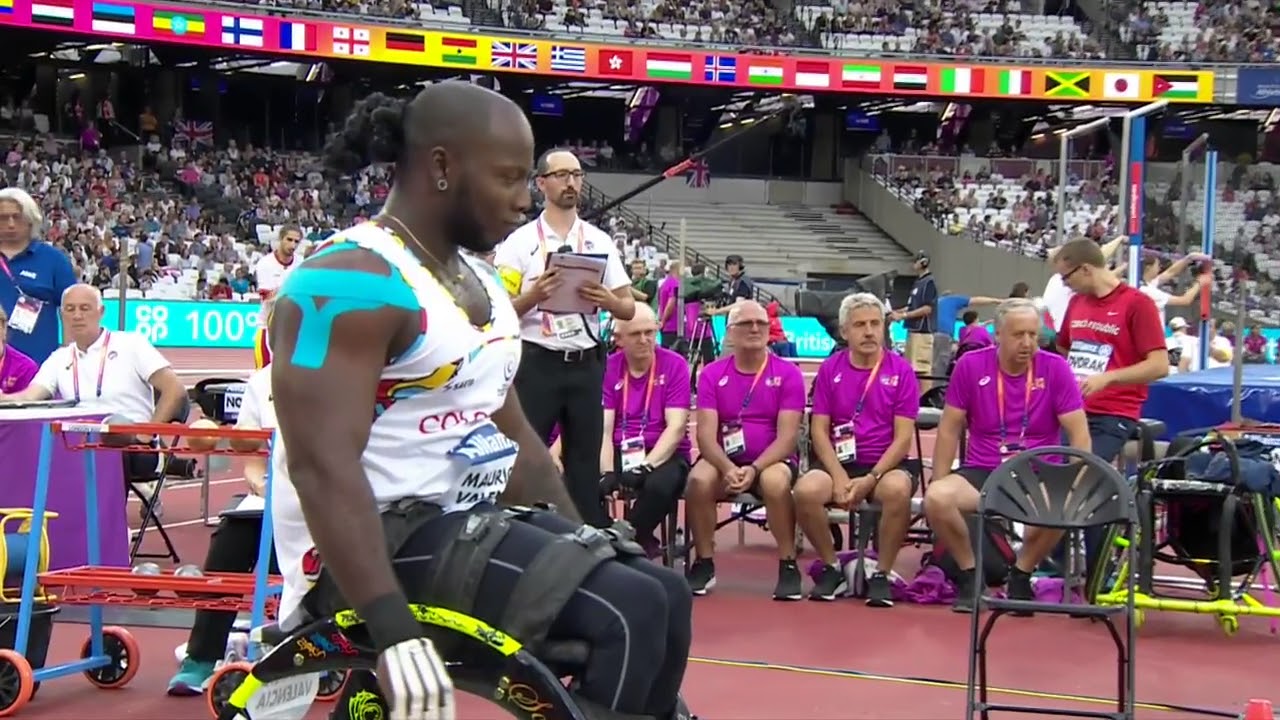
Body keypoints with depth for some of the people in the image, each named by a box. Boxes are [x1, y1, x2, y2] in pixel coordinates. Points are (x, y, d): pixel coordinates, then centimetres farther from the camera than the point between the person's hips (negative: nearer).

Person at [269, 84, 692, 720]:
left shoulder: (478, 280, 14)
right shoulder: (352, 280, -17)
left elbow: (512, 436, 20)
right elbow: (322, 466, -26)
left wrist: (582, 537, 17)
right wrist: (394, 632, -33)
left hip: (468, 519, 10)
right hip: (386, 537, -10)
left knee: (665, 599, 5)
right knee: (629, 615, -22)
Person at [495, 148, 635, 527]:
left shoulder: (600, 241, 9)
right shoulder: (520, 241, -1)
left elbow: (629, 309, 8)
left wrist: (606, 299, -13)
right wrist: (534, 296, -21)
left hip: (586, 364, 3)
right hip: (537, 364, -3)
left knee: (586, 461, 8)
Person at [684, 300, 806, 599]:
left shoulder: (788, 374, -3)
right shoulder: (712, 374, 2)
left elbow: (787, 436, -9)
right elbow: (706, 434, -6)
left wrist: (754, 469, -24)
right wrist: (727, 468, -26)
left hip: (771, 461, -2)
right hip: (725, 461, 2)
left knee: (776, 482, -36)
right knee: (699, 479, -30)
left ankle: (788, 566, -17)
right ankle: (704, 564, -11)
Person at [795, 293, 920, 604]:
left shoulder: (901, 370, -1)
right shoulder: (830, 369, 5)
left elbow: (903, 438, -4)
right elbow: (819, 430, 2)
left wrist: (870, 479, -17)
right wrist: (839, 477, -14)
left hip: (885, 464, -2)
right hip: (839, 462, 2)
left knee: (897, 490, -36)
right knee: (805, 491, -30)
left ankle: (881, 574, -14)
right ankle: (832, 568, -5)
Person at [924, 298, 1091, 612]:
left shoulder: (1055, 368, -4)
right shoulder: (971, 365, -1)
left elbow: (1079, 435, -4)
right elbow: (950, 430, 5)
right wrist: (940, 486, -1)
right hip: (980, 472, 1)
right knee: (936, 498, -29)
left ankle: (1021, 577, -5)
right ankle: (970, 575, -4)